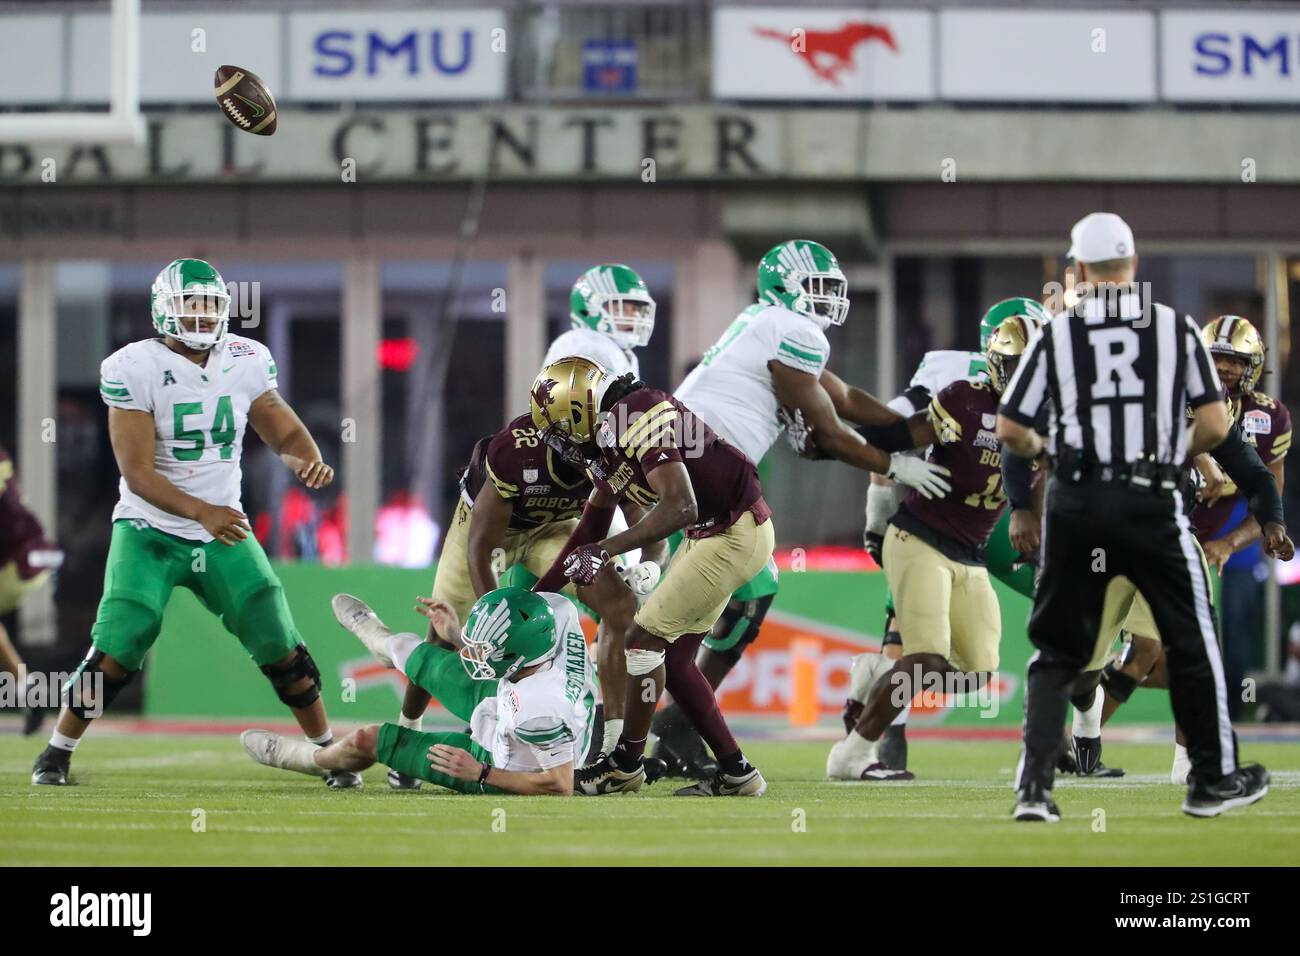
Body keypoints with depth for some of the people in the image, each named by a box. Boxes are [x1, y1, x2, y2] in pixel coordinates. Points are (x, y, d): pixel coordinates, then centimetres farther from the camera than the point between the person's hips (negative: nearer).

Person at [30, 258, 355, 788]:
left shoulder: (246, 362, -2)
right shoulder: (133, 369, -16)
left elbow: (284, 431, 8)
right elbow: (137, 472, -19)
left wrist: (309, 459, -16)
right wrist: (202, 512, -31)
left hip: (224, 532, 4)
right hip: (149, 533, -4)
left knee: (283, 649, -1)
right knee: (115, 652, -13)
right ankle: (56, 753, 5)